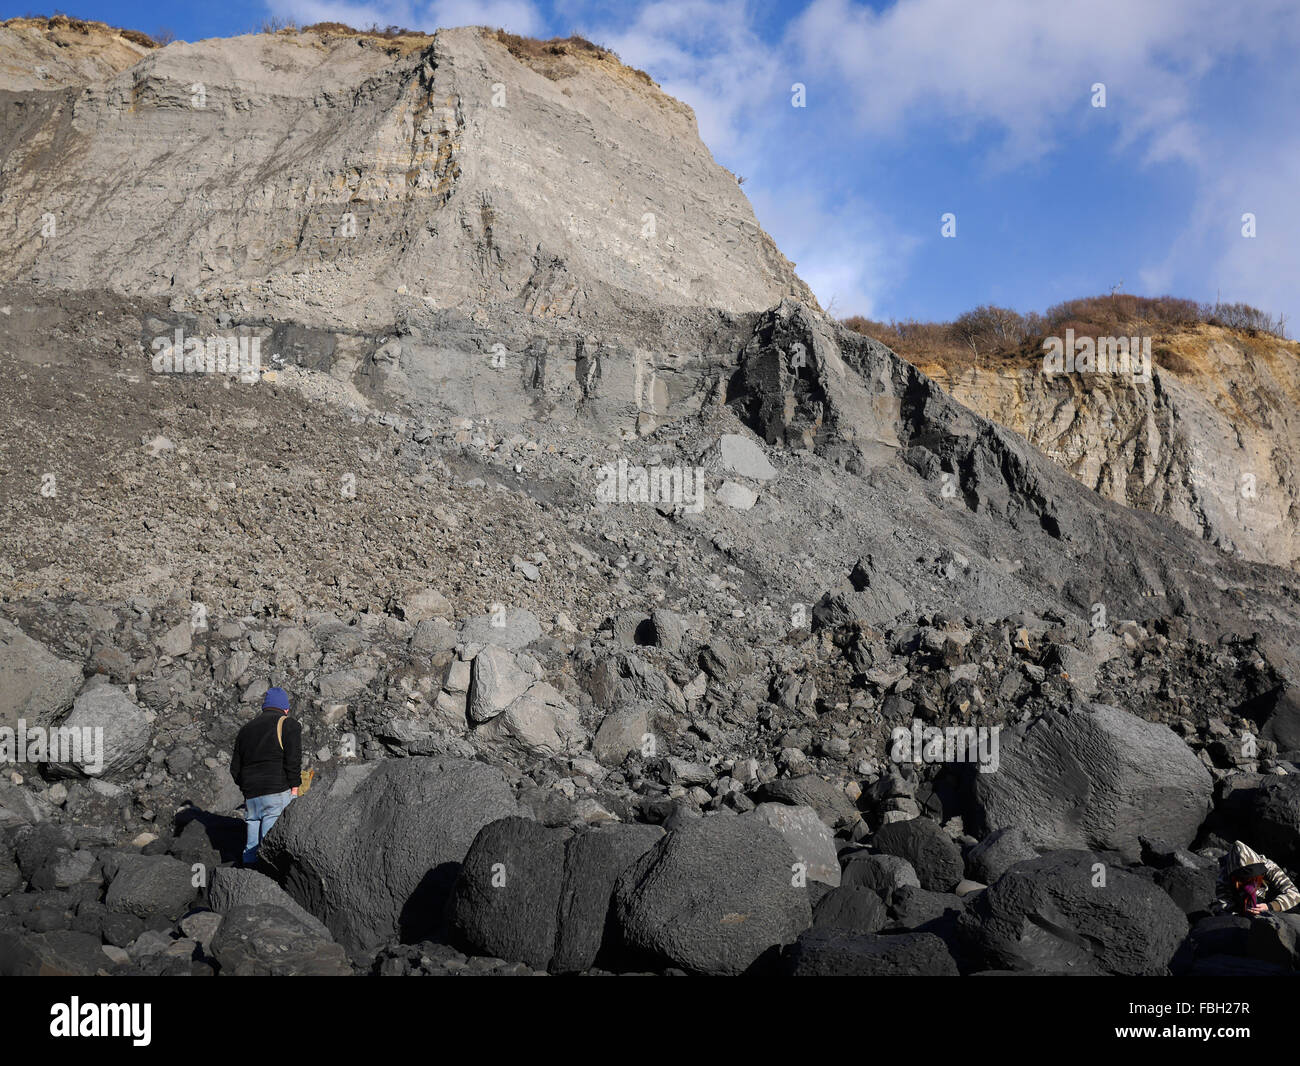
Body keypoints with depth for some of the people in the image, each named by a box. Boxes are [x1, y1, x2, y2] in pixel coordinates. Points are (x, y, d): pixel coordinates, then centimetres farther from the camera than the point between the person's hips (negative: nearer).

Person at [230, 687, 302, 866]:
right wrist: (294, 788, -7)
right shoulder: (288, 725, 1)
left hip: (251, 795, 6)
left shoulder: (246, 729, 21)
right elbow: (293, 761, -10)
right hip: (278, 792, -6)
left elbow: (235, 768, 22)